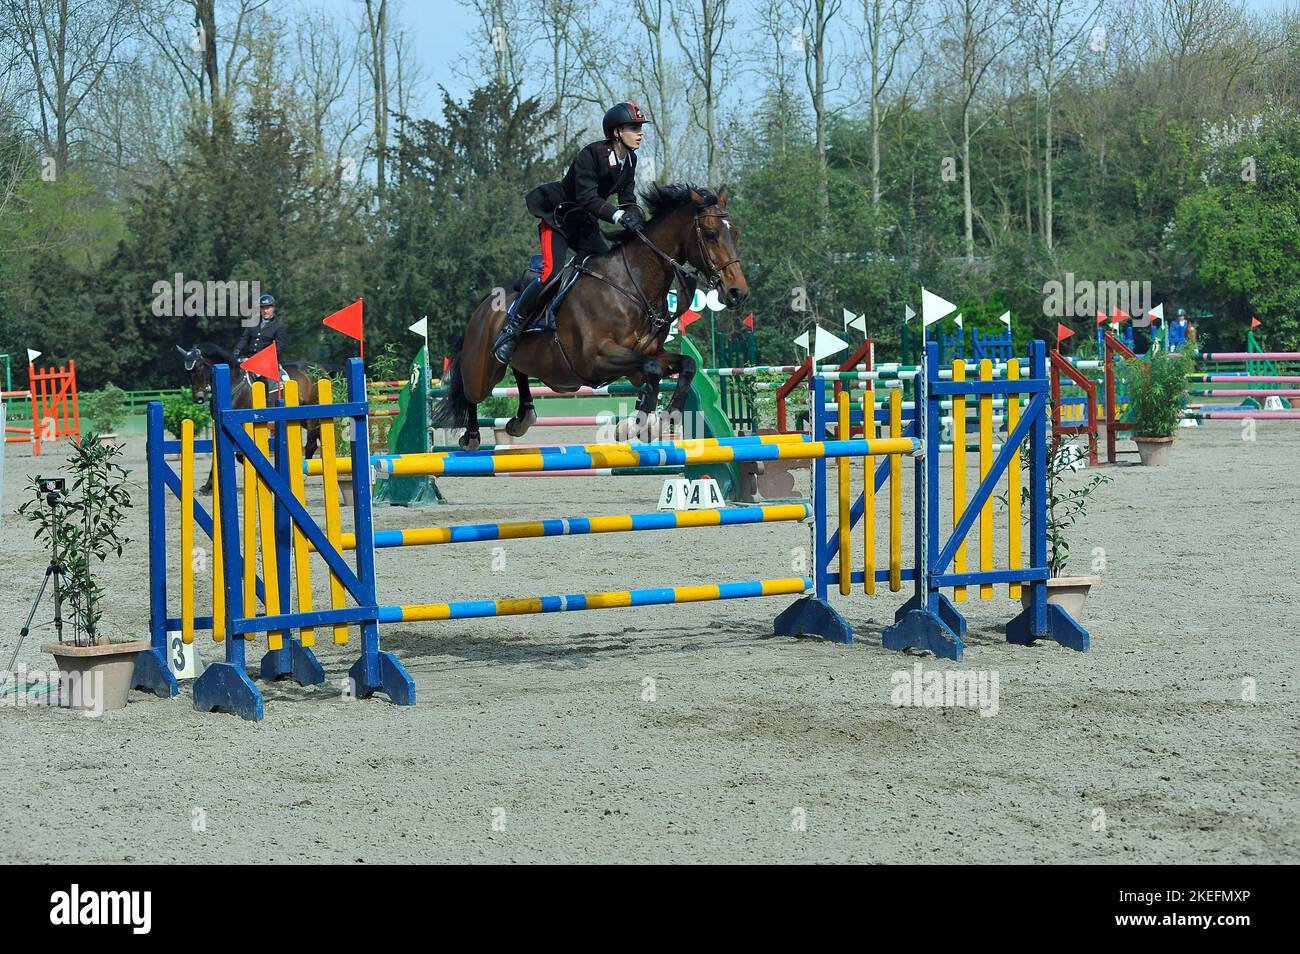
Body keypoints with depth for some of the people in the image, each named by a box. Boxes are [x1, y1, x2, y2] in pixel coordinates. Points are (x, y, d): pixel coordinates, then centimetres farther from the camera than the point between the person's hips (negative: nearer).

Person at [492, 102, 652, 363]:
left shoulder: (629, 160, 1)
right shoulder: (590, 154, -24)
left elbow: (628, 200, 3)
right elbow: (587, 197, -32)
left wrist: (636, 219, -19)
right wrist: (618, 215, -44)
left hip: (583, 223, 8)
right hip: (557, 217, -8)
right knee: (551, 272, -23)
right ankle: (512, 326, -13)